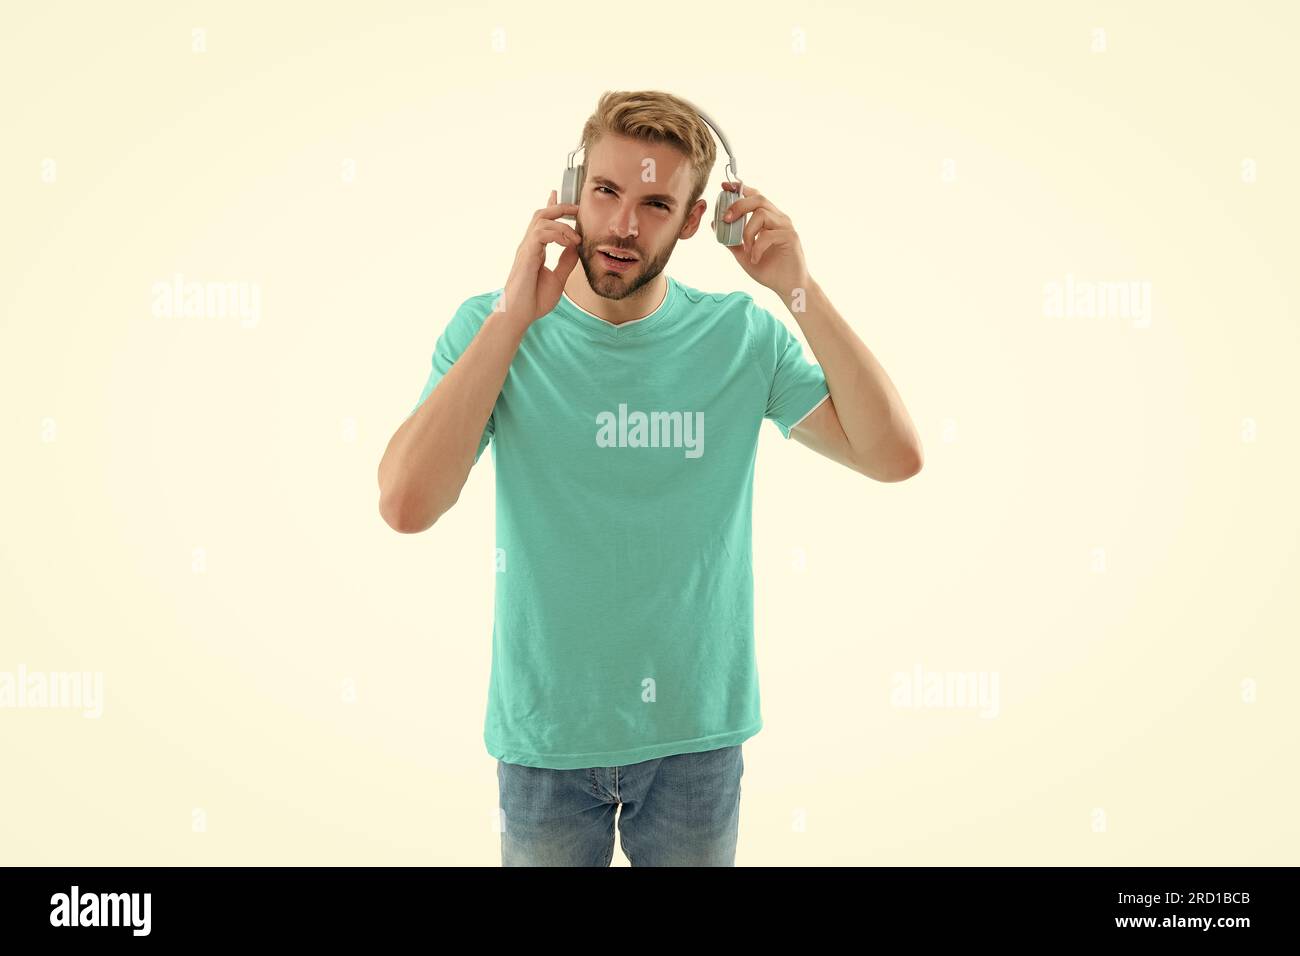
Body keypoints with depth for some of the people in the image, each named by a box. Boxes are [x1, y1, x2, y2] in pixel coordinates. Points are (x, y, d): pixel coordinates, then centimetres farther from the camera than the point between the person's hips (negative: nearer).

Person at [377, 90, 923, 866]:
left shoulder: (742, 336, -6)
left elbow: (895, 456, -14)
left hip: (696, 734, 1)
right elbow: (406, 505, -22)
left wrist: (799, 288, -19)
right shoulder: (492, 328, -8)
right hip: (545, 735, 0)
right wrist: (514, 314, -24)